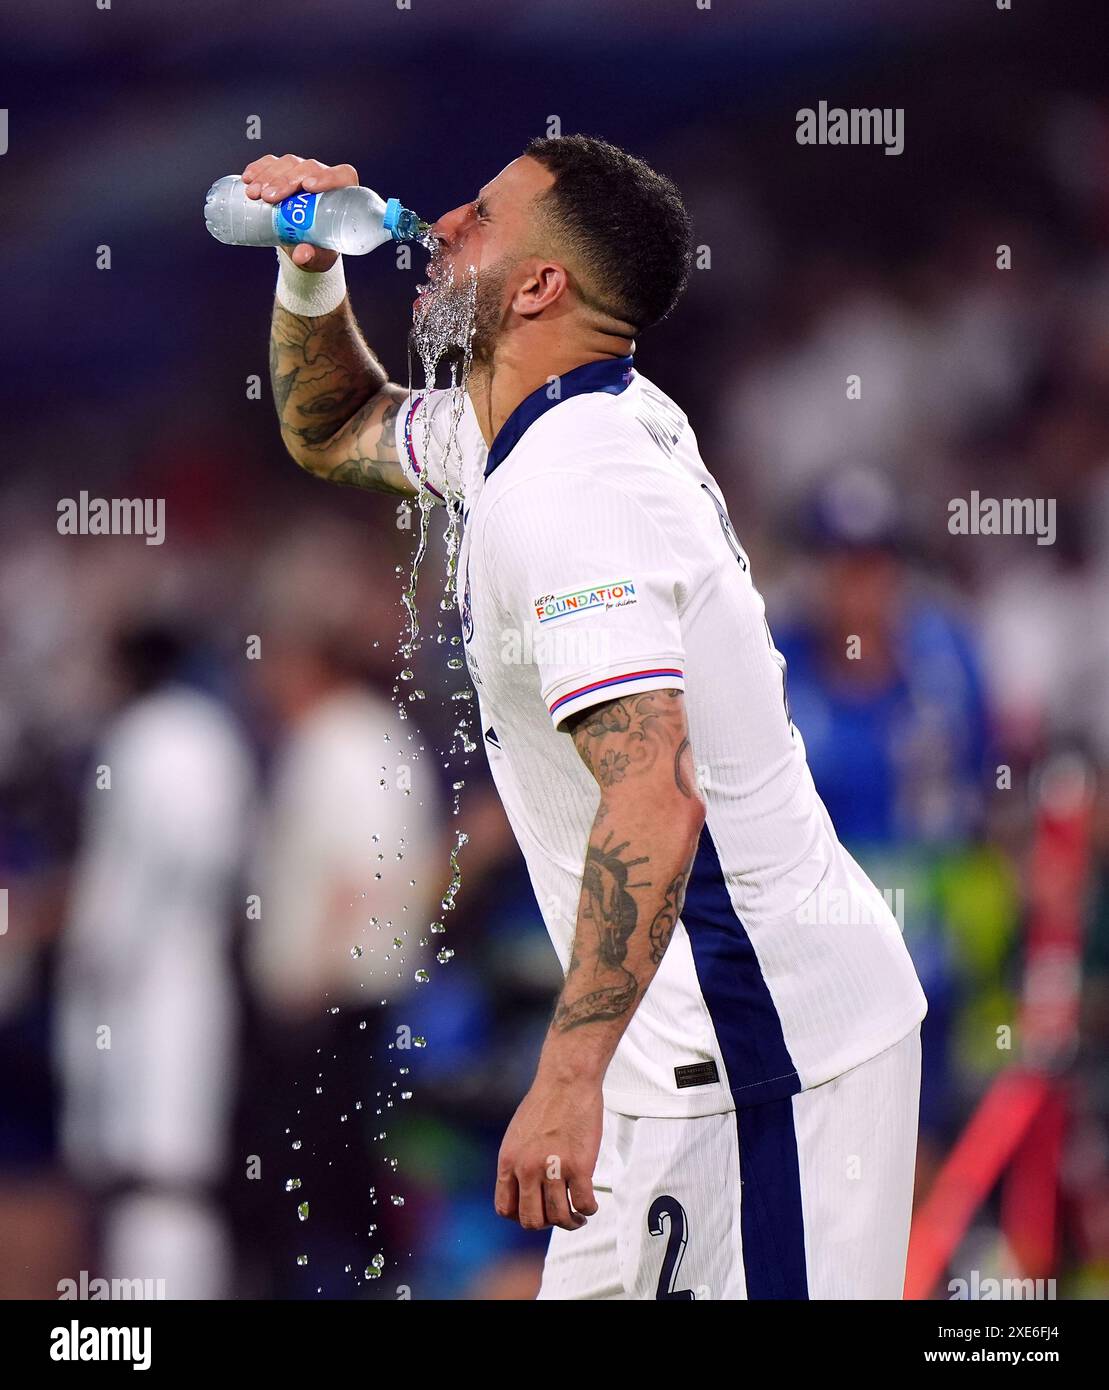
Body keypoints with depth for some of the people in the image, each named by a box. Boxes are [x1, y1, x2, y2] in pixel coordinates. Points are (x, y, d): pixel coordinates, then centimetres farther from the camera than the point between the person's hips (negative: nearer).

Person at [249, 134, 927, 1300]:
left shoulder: (562, 492, -21)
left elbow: (654, 795, -32)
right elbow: (333, 433, 33)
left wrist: (571, 1075, -36)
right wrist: (310, 273, 14)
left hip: (758, 1037, -11)